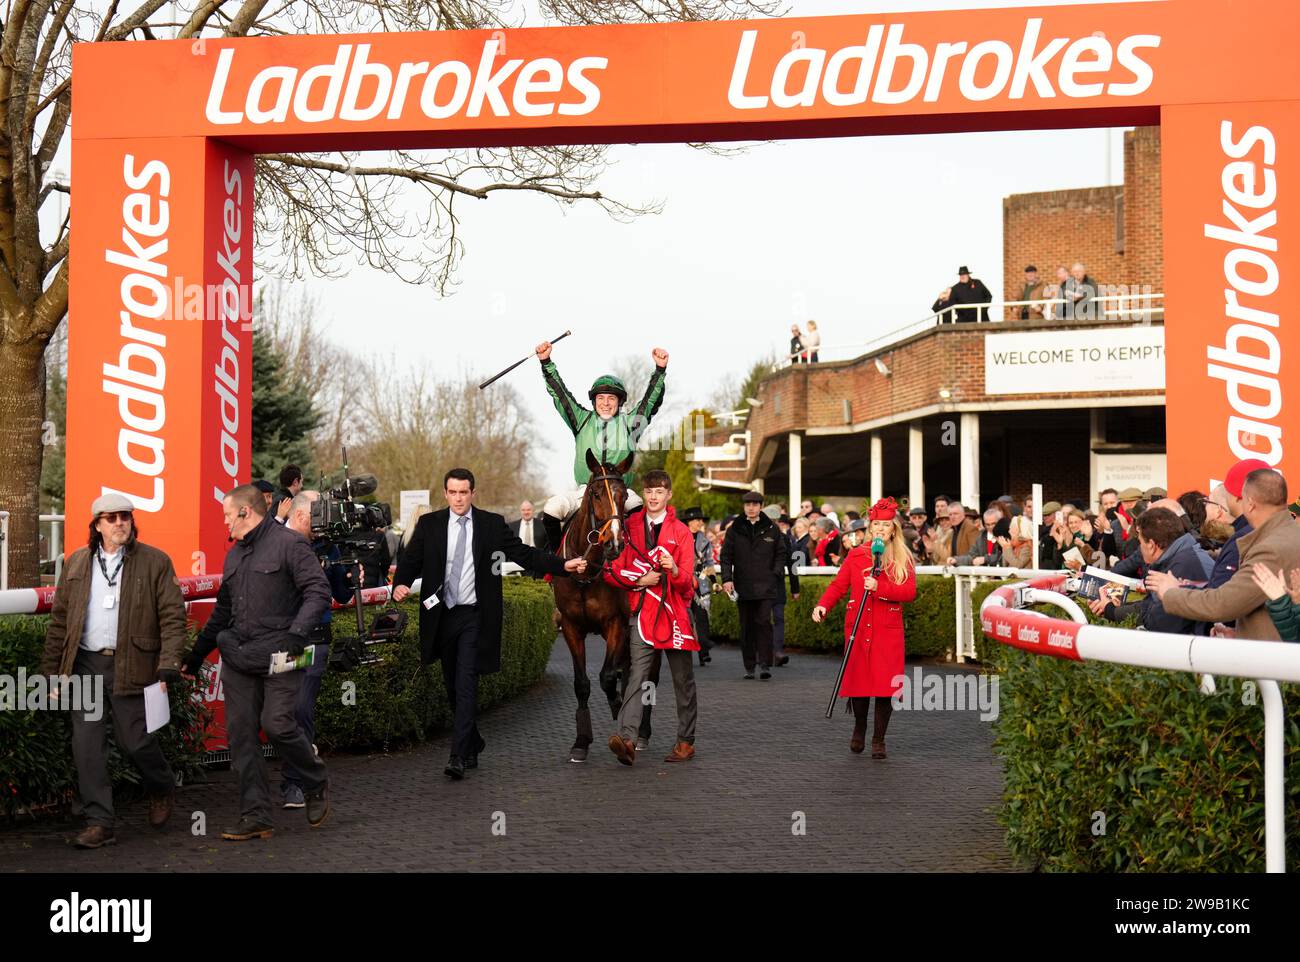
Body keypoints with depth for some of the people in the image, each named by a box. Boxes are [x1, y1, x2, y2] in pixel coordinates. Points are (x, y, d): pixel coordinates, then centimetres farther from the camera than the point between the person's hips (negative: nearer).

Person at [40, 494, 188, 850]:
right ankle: (99, 822, 8)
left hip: (130, 666, -3)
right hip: (85, 665, 3)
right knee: (86, 744, 0)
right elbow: (59, 620, 13)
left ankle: (161, 789, 31)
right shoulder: (76, 563, 10)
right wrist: (51, 671, 10)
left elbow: (173, 616, -2)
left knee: (134, 741, 0)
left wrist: (169, 661, -14)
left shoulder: (155, 562, 0)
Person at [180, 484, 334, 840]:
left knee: (278, 724, -14)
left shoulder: (289, 544, -4)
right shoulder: (234, 554, 20)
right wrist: (196, 655, 27)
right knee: (240, 733, 2)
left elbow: (318, 591, -11)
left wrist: (297, 632, -24)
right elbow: (223, 610, 28)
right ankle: (255, 816, 7)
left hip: (278, 658, -7)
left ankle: (316, 787, 13)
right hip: (238, 657, 8)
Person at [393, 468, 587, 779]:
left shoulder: (492, 524, 2)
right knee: (453, 686, 13)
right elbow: (410, 560, 2)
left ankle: (459, 756, -12)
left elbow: (523, 553, 2)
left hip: (475, 616, -3)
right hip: (442, 614, 3)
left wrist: (563, 565, -8)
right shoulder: (429, 525, 5)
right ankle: (473, 743, 31)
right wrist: (400, 584, -19)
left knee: (466, 684, -11)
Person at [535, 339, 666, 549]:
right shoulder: (583, 421, 13)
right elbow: (560, 394, 9)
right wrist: (546, 362, 1)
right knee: (552, 509, -21)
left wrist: (660, 369, -12)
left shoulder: (629, 423, 11)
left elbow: (652, 400, 2)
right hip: (584, 491, 1)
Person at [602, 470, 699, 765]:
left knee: (683, 679, 7)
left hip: (674, 612, 0)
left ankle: (686, 740, 16)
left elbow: (687, 583, -4)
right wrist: (639, 580, -9)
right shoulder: (629, 528, 8)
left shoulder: (681, 532, 4)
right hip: (642, 612, 0)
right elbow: (612, 572, 6)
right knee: (637, 675, -13)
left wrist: (674, 570, -26)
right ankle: (626, 738, -25)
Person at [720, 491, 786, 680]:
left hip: (765, 586, -1)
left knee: (764, 623, -10)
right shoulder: (735, 530, 7)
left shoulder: (772, 529, 6)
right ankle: (749, 666, 13)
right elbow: (726, 556, 6)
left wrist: (776, 574, -3)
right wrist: (726, 579, -6)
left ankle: (765, 664, -8)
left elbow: (781, 554, 11)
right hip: (742, 586, 1)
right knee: (746, 627, 6)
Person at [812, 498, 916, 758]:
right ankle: (859, 730, 28)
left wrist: (879, 587, -21)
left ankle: (878, 740, 7)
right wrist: (823, 605, -14)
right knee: (858, 680, 4)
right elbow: (839, 585, 3)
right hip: (858, 628, 1)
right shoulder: (856, 555, 8)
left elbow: (910, 591, -8)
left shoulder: (903, 559, 4)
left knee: (886, 684, -6)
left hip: (888, 630, -1)